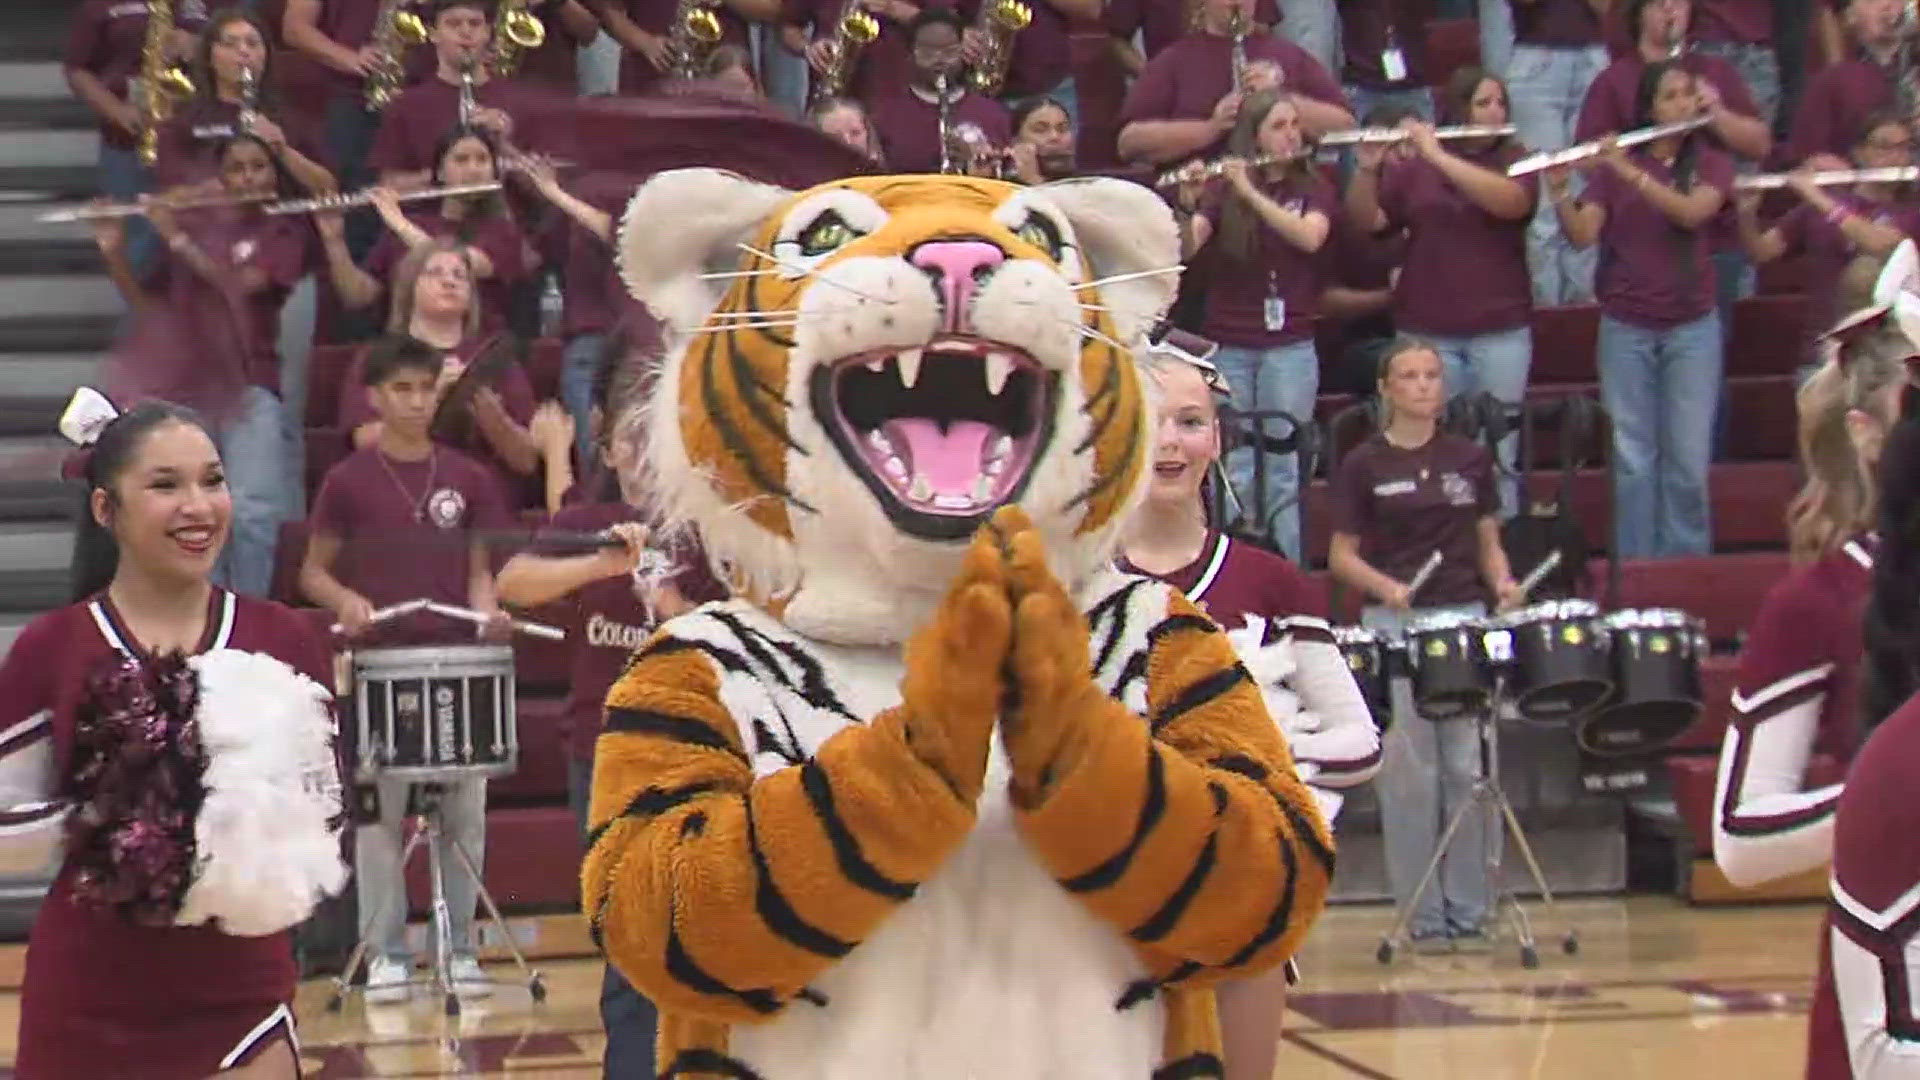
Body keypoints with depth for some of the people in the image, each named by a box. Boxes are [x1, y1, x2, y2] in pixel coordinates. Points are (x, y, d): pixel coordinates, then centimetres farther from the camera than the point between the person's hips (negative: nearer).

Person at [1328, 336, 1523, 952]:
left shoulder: (1470, 459, 10)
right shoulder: (1364, 466, 1)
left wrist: (1503, 584, -6)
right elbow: (1342, 556, 2)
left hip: (1465, 618, 2)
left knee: (1466, 768, 1)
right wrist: (1386, 586, -16)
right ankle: (1424, 916, 3)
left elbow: (1488, 543, 14)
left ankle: (1468, 911, 9)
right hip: (1394, 625, -2)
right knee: (1409, 773, -3)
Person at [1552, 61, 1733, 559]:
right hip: (1625, 329, 0)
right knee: (1632, 461, 1)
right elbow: (1582, 235, -7)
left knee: (1688, 461, -1)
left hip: (1692, 328, 0)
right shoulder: (1611, 166, 5)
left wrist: (1630, 172, -26)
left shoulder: (1712, 163, 4)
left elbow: (1692, 212, -17)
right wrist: (1558, 189, -24)